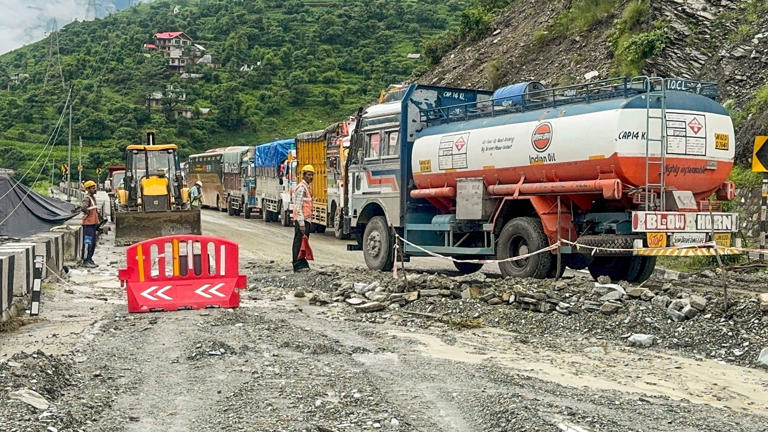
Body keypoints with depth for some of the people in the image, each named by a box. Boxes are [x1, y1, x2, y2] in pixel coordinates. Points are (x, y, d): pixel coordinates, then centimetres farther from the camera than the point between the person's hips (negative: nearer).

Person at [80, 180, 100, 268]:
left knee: (93, 243, 14)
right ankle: (86, 261, -4)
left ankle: (90, 259, 23)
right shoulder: (87, 198, -14)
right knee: (87, 243, -7)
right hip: (88, 224, -9)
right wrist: (87, 213, -15)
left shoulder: (93, 197, 16)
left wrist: (97, 224, 23)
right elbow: (83, 208, -33)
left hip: (94, 223, 9)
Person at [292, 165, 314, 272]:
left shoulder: (308, 187, 18)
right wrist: (301, 224, -21)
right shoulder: (301, 188, -13)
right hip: (301, 220, -10)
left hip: (306, 220, 10)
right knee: (299, 243, -6)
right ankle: (298, 265, -5)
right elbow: (298, 207, -18)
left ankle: (302, 264, 18)